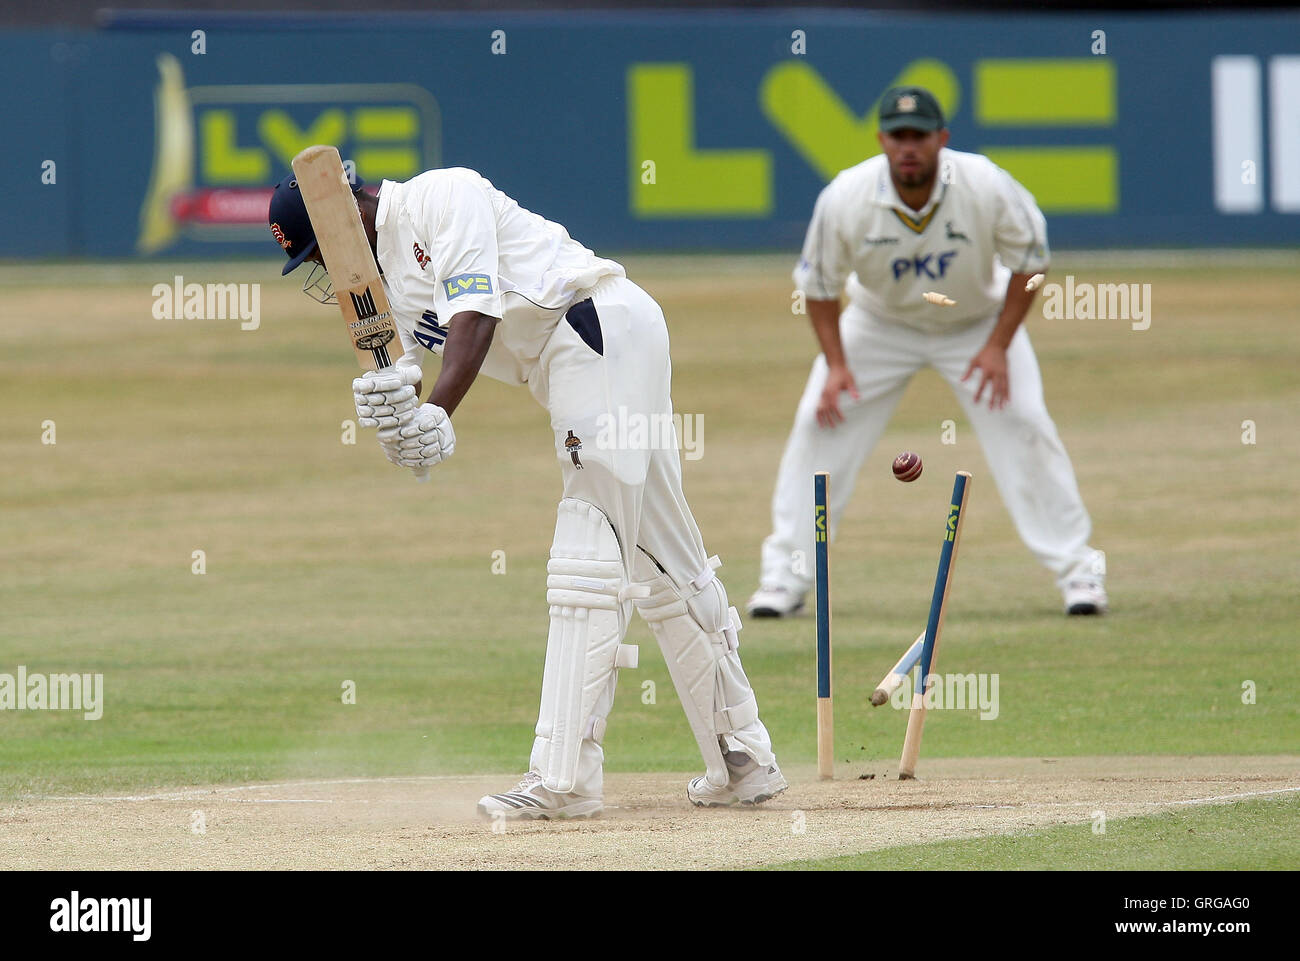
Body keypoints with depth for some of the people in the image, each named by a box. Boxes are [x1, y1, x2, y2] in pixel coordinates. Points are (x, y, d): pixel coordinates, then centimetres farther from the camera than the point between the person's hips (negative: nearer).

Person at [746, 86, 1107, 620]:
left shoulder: (986, 187, -30)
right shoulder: (845, 199, -27)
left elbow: (1030, 260, -15)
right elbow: (818, 284, -11)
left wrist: (999, 346, -20)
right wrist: (835, 365, -19)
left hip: (977, 321, -1)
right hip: (879, 324, 1)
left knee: (1023, 427, -14)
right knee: (819, 424, -10)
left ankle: (1076, 568, -1)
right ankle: (787, 572, 1)